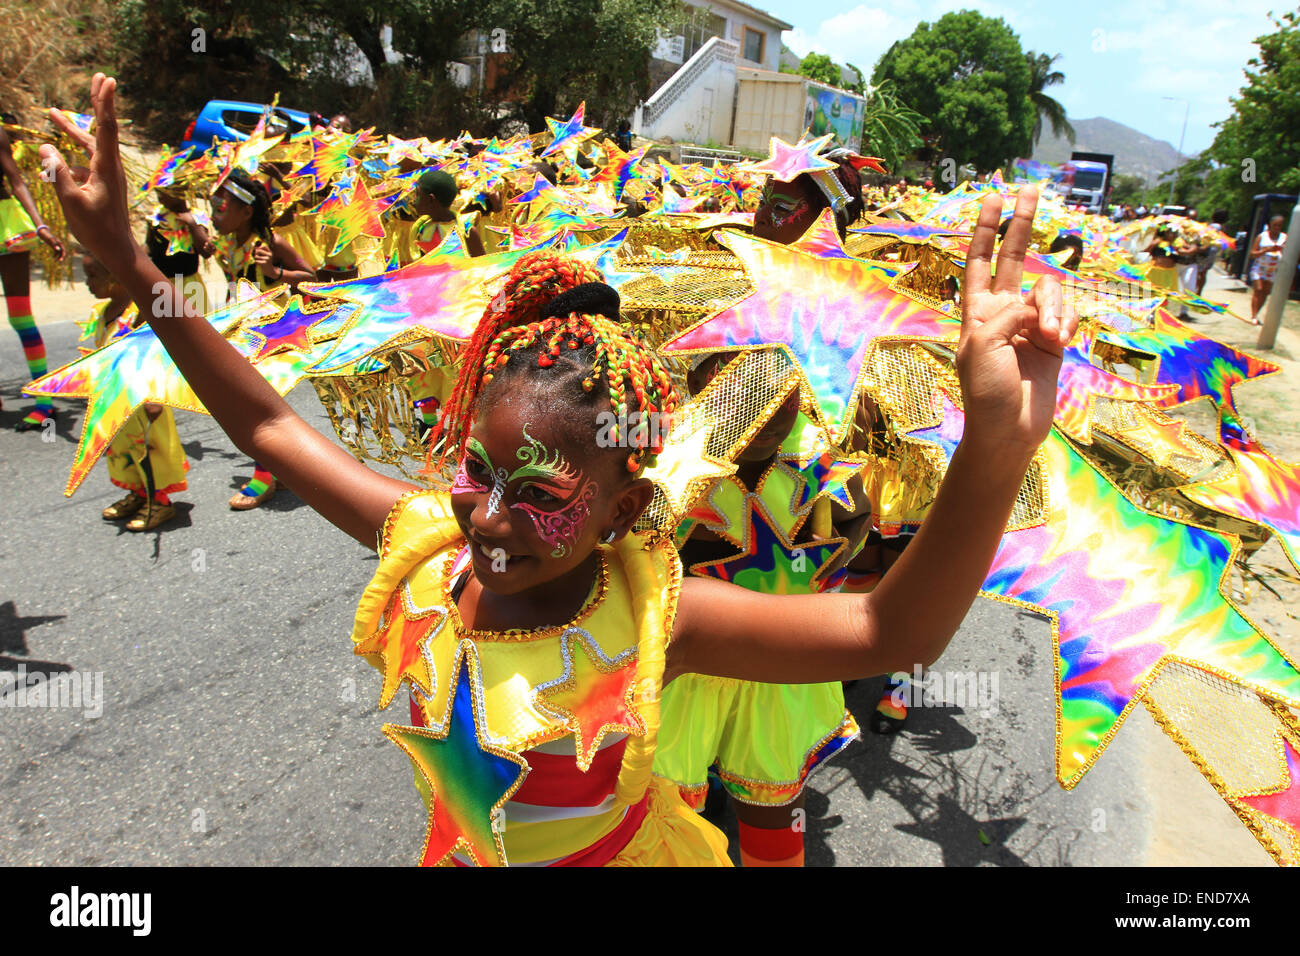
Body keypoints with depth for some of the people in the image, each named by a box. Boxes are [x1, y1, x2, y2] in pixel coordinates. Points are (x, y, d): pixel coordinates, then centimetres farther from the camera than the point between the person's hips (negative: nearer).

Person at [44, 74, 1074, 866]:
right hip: (459, 850, 4)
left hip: (622, 854, -3)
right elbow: (270, 428, -13)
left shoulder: (653, 615, -35)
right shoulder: (429, 546, -23)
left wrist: (992, 452, -63)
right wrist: (130, 261, -15)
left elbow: (888, 633, -46)